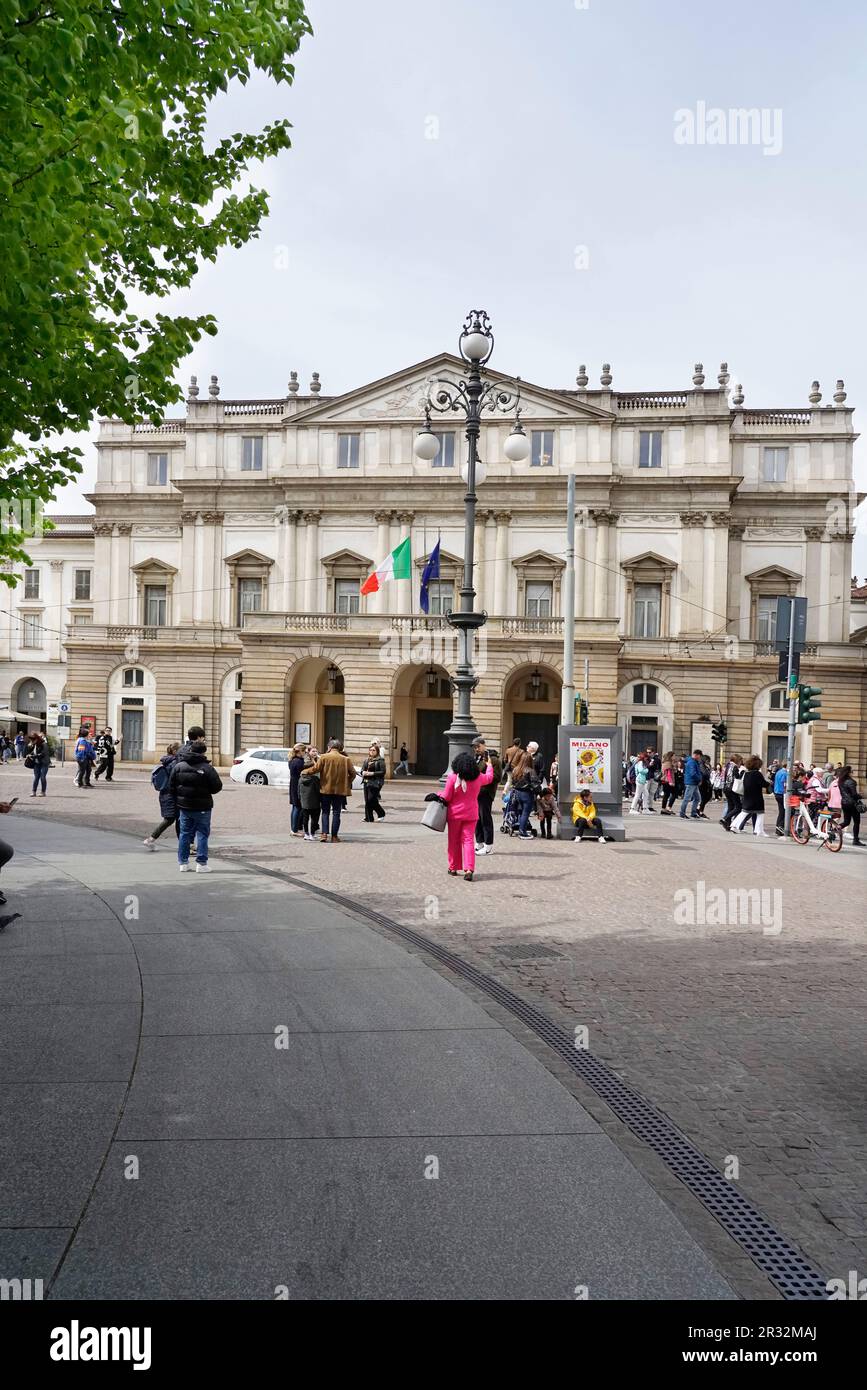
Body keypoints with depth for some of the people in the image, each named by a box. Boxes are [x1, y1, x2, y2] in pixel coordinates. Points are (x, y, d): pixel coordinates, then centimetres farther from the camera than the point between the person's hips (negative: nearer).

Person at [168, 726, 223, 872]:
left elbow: (171, 786, 3)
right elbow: (217, 787, -10)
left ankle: (183, 862, 15)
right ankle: (201, 863, 2)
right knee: (202, 834, 4)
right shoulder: (207, 768, -14)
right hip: (202, 807, -4)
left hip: (184, 805, 4)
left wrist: (178, 799, 16)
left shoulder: (178, 766, -1)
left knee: (185, 833, 12)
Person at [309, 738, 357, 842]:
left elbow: (315, 769, -9)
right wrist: (347, 783, 17)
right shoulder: (345, 759, -2)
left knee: (325, 812, 10)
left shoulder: (324, 757, -7)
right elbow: (353, 773, 1)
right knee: (336, 813, 7)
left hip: (326, 789, -1)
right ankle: (334, 836, 7)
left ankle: (324, 834, -1)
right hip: (340, 790, 1)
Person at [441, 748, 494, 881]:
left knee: (454, 841, 12)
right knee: (468, 840, 1)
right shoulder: (478, 777, -3)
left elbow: (446, 797, -11)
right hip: (471, 814, 2)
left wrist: (438, 796, 11)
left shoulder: (452, 777, -14)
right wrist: (489, 765, 38)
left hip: (455, 813, -2)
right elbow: (489, 778, 21)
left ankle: (453, 868, 21)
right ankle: (469, 869, -13)